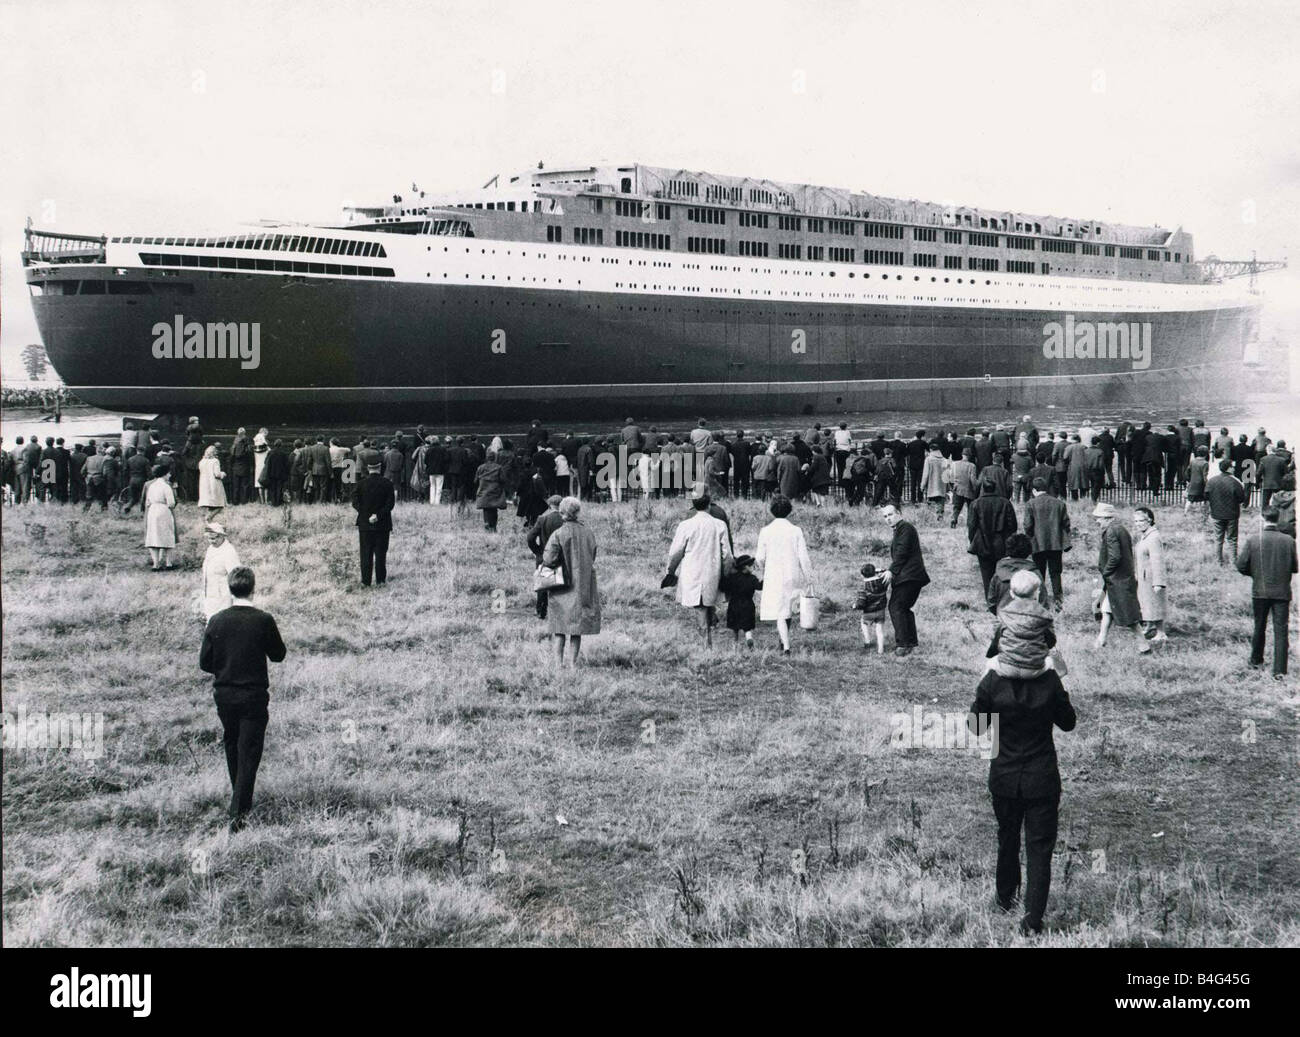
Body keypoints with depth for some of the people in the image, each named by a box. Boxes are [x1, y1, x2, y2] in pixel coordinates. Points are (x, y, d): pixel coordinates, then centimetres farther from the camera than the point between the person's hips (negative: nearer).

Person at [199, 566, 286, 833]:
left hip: (224, 694, 3)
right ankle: (238, 811, -5)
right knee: (249, 751, 1)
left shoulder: (217, 621, -7)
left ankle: (239, 798, 38)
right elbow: (279, 655, 0)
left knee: (232, 746, 23)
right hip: (254, 695, -3)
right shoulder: (263, 620, -14)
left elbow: (205, 663, -1)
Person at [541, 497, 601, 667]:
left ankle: (559, 661, 0)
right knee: (578, 622, 9)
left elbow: (548, 559, -18)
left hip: (564, 585, -3)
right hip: (584, 585, 4)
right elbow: (592, 558, 10)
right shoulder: (588, 533, 1)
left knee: (560, 622, 4)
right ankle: (574, 661, 10)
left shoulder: (559, 534, -13)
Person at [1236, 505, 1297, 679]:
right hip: (1282, 592, -1)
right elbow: (1295, 567, -1)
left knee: (1259, 627, 18)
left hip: (1260, 591, 1)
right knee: (1281, 630, 2)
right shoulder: (1289, 541, -8)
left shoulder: (1252, 539, -10)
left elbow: (1241, 566, -6)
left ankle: (1257, 661, 33)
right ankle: (1279, 670, -3)